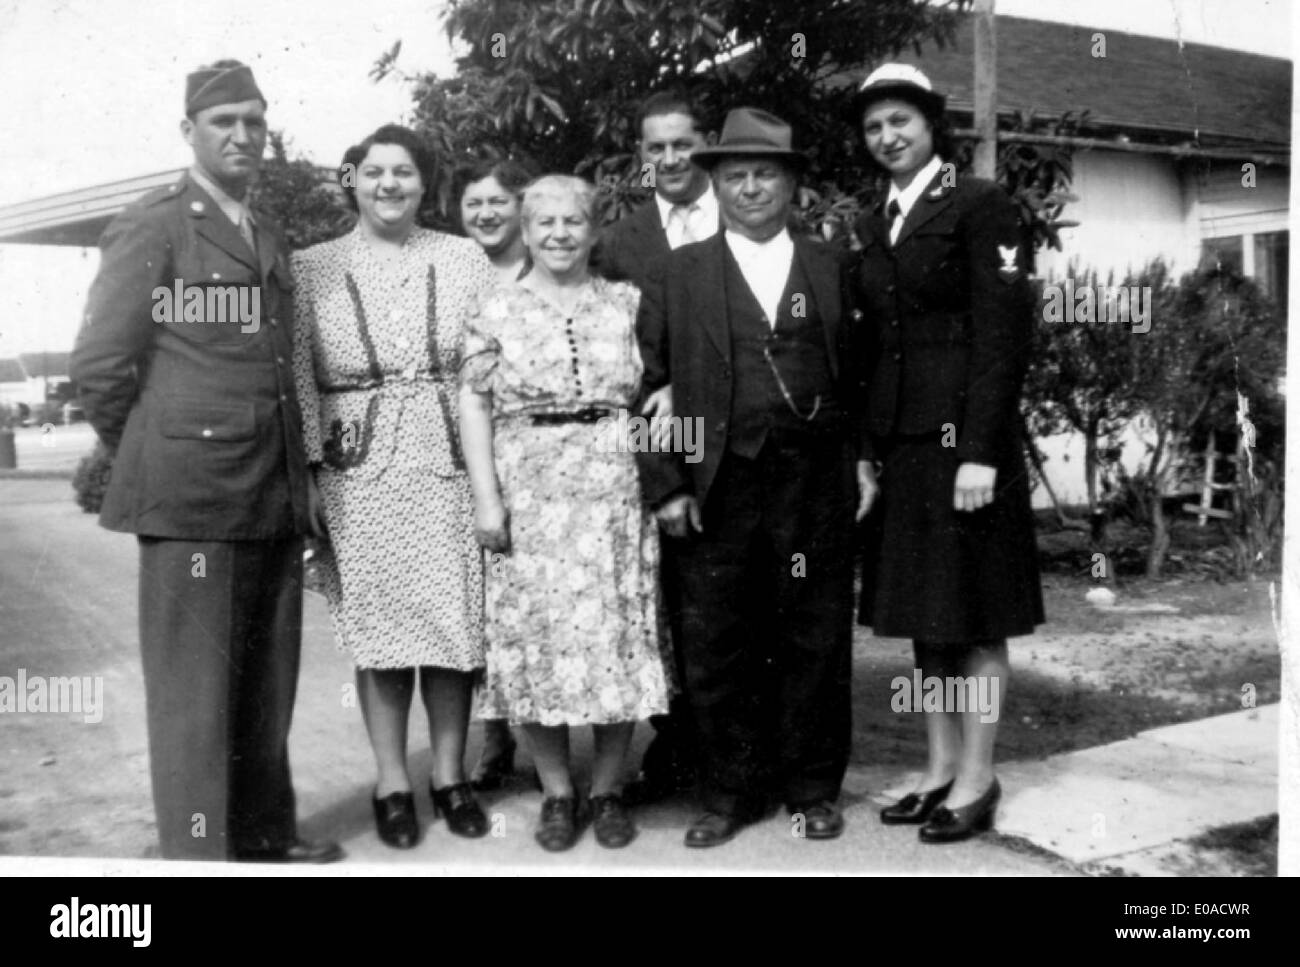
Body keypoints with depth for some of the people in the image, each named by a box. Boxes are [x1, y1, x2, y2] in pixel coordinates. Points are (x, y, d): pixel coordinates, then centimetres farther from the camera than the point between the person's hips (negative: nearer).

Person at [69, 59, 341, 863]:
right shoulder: (151, 228, -3)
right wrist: (156, 463, 2)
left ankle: (265, 834, 26)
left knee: (267, 683, 13)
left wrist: (293, 471, 13)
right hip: (193, 493, -6)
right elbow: (100, 365, -6)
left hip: (274, 495, 7)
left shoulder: (269, 239, 18)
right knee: (194, 687, 1)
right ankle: (198, 852, 11)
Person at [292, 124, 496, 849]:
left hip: (451, 464, 1)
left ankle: (451, 776, 19)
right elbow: (298, 382, 4)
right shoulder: (311, 270, 5)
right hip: (359, 472, 0)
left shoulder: (465, 260, 6)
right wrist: (307, 477, -3)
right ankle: (392, 784, 17)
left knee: (455, 622, 4)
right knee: (378, 627, 5)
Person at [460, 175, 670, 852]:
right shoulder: (497, 313, 6)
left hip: (617, 491, 1)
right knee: (536, 638, 1)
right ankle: (556, 791, 15)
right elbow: (474, 405, 3)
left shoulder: (626, 304, 9)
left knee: (617, 636, 2)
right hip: (529, 495, -1)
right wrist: (486, 497, -6)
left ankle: (607, 788, 17)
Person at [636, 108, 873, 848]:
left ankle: (813, 787, 22)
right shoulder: (679, 274, 6)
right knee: (718, 646, 5)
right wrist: (666, 484, -5)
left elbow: (856, 377, 10)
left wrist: (861, 463, 0)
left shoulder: (830, 270, 11)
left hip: (816, 487, 1)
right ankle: (732, 790, 20)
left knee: (815, 641, 7)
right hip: (718, 489, 0)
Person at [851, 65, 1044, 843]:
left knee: (974, 618, 1)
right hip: (902, 439, 7)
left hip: (962, 434, -7)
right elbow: (875, 340, 14)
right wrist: (869, 448, 8)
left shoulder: (980, 205, -5)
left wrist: (981, 450, -18)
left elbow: (1002, 333, -12)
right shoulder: (874, 225, 15)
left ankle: (976, 782, 13)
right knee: (925, 614, 12)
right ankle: (942, 770, 23)